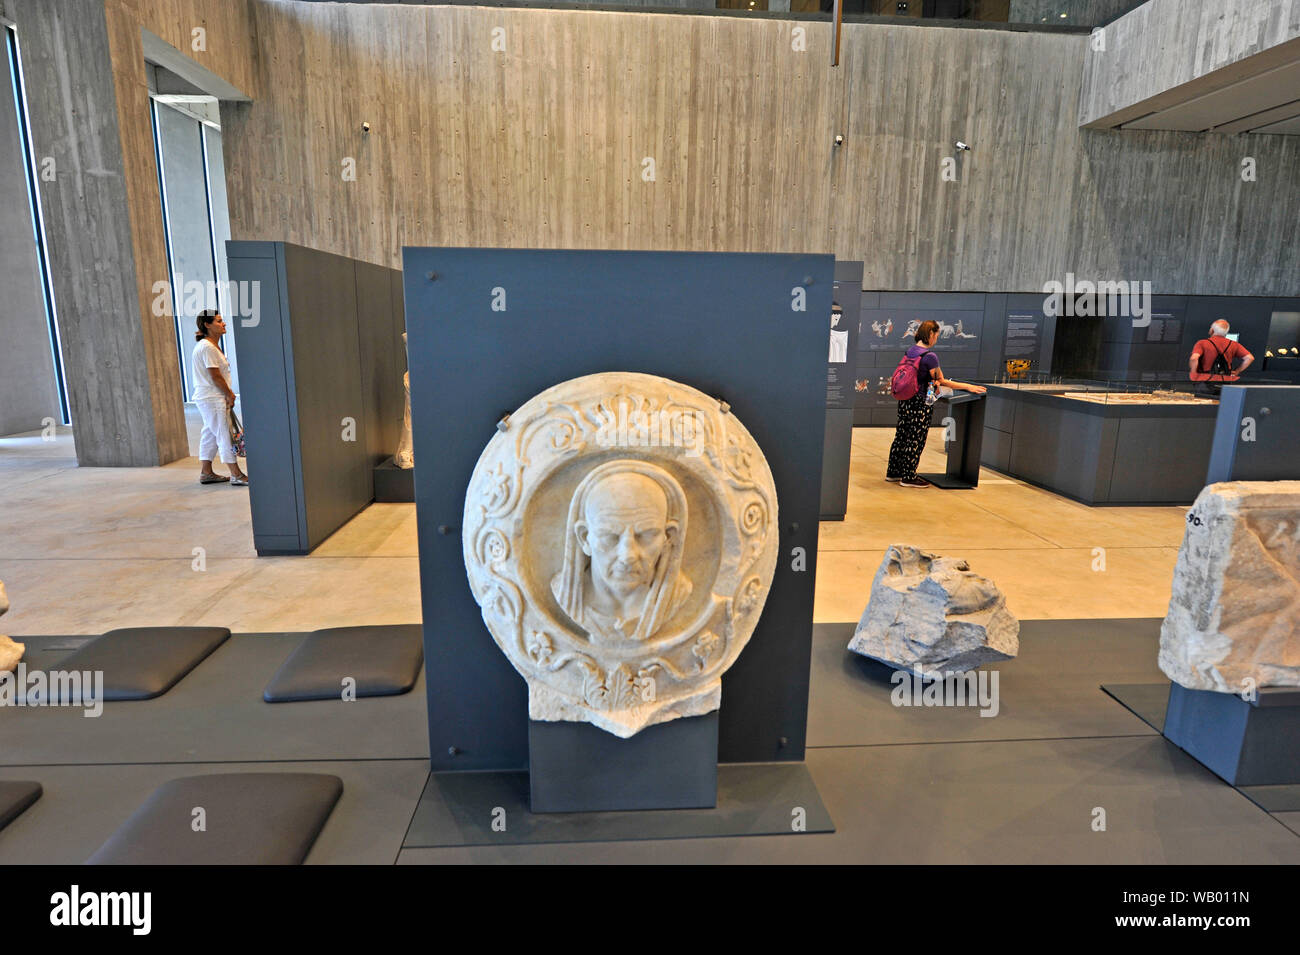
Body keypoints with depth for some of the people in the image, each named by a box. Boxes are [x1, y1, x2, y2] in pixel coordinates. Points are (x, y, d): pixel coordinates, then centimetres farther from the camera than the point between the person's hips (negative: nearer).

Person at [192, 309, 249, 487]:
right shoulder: (207, 347, -17)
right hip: (211, 398, -11)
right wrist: (230, 394, -12)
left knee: (210, 434, 15)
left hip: (208, 398, 11)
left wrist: (228, 393, 14)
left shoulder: (211, 345, 16)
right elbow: (215, 376, -19)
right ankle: (236, 475, -4)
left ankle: (206, 473, 23)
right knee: (225, 434, -7)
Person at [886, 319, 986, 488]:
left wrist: (933, 382, 23)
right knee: (916, 440, 2)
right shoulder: (930, 356, -17)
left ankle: (893, 472, 24)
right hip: (919, 404, -8)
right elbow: (941, 381, -11)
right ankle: (908, 477, 10)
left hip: (905, 401, 8)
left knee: (901, 436, 15)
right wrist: (968, 387, -6)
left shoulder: (910, 351, 7)